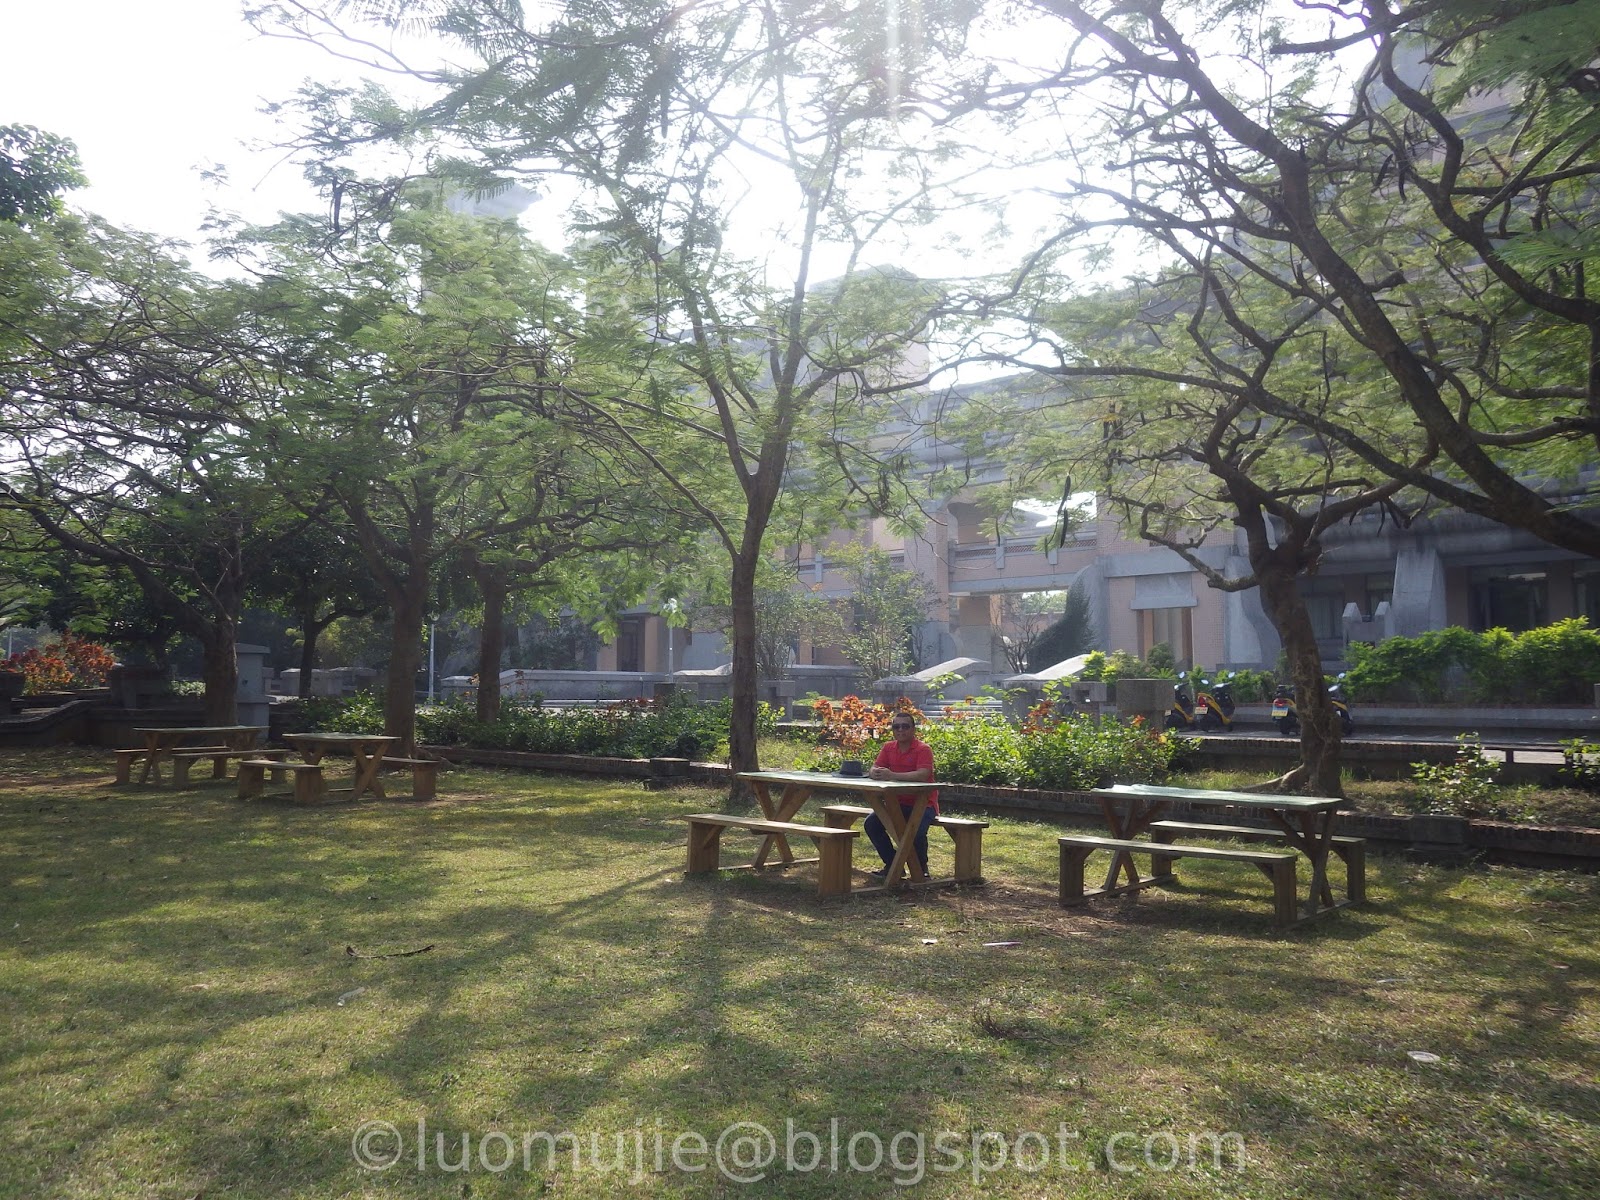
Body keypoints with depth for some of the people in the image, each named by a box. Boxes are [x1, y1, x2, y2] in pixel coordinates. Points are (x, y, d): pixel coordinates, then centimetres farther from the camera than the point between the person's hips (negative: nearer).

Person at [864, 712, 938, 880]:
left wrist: (892, 775, -38)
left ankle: (921, 867, 1)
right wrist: (876, 773, -29)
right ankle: (892, 865, 4)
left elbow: (922, 775, -30)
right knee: (871, 823, -13)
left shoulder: (924, 749, -14)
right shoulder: (888, 748, 4)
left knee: (917, 831, -31)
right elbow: (873, 771, -2)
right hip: (898, 803, 6)